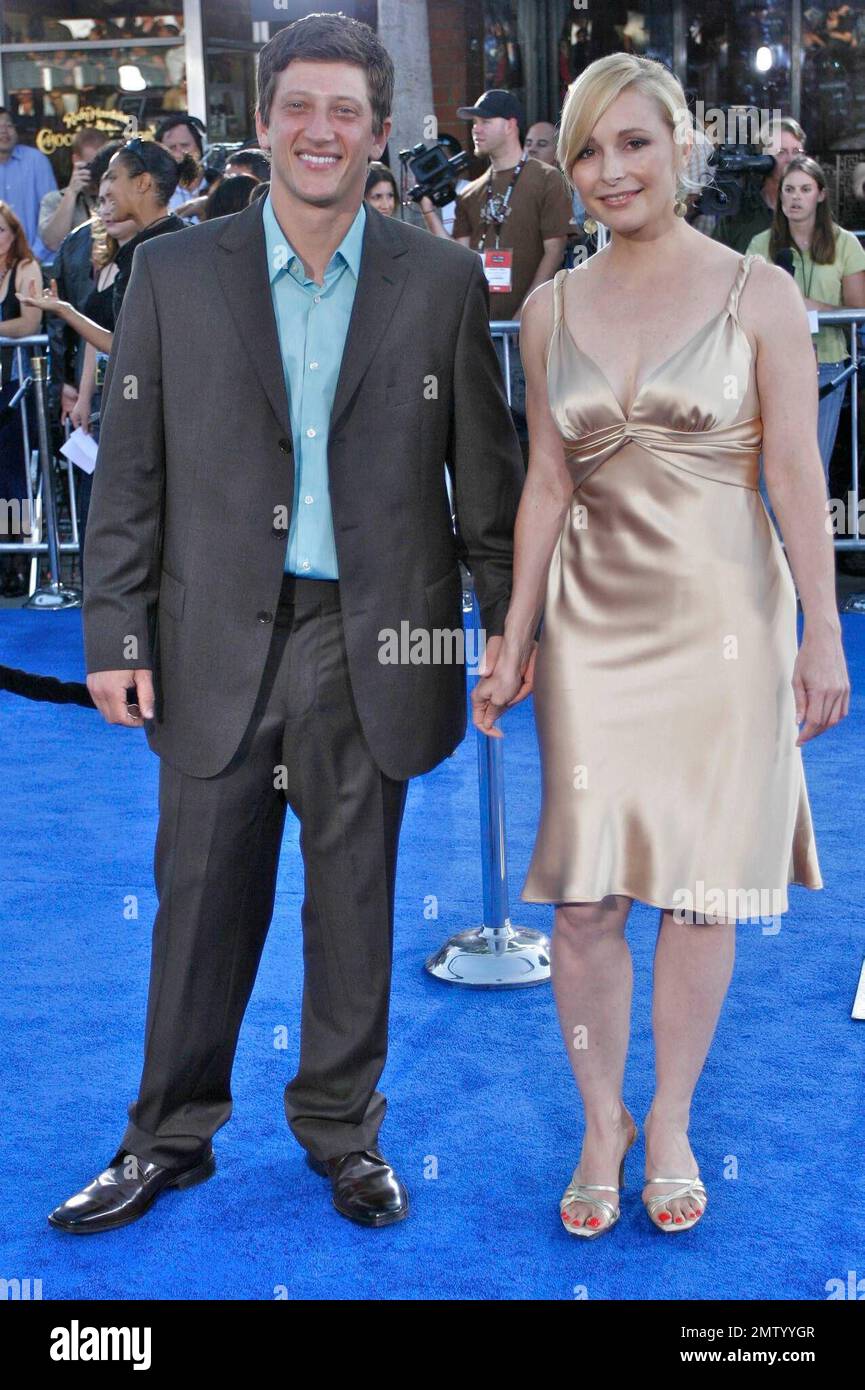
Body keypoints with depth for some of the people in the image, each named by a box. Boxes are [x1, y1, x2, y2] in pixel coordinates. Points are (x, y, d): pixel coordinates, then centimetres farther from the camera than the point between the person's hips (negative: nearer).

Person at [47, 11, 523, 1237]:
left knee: (355, 899, 11)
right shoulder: (174, 274, 2)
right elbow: (129, 473, 2)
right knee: (202, 896, 10)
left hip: (371, 644, 0)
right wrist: (116, 634, -3)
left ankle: (341, 1125, 30)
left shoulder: (442, 282, 1)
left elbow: (487, 469, 4)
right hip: (220, 642, 0)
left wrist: (511, 624, 2)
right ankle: (171, 1135, 28)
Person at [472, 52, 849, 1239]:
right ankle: (603, 1121, 20)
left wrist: (822, 635, -7)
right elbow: (547, 486, 9)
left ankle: (671, 1124, 22)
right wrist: (514, 641, 7)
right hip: (593, 619, 2)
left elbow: (797, 476, -4)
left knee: (701, 885, 5)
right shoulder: (552, 310, 6)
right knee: (583, 892, 1)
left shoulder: (759, 294, -3)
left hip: (724, 615, -2)